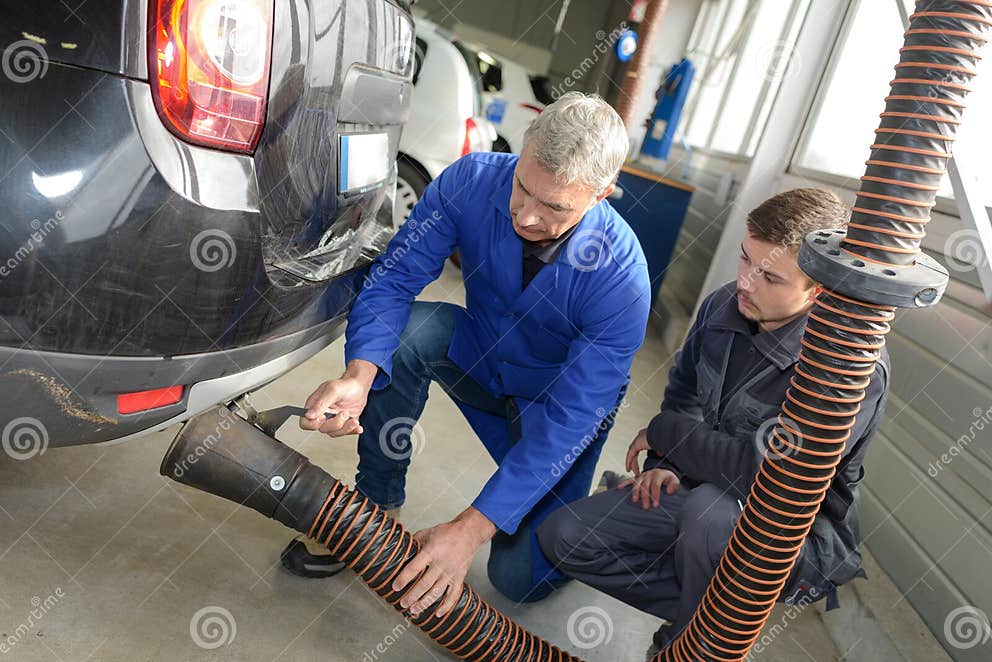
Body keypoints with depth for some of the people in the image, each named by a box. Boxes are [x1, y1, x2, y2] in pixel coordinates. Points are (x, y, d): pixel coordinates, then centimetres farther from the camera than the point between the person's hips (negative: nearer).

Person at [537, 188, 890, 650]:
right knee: (563, 535, -7)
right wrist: (664, 462, -4)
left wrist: (662, 431, -18)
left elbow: (768, 471, -32)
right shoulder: (723, 306, -6)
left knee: (712, 504, -40)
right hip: (703, 491, 6)